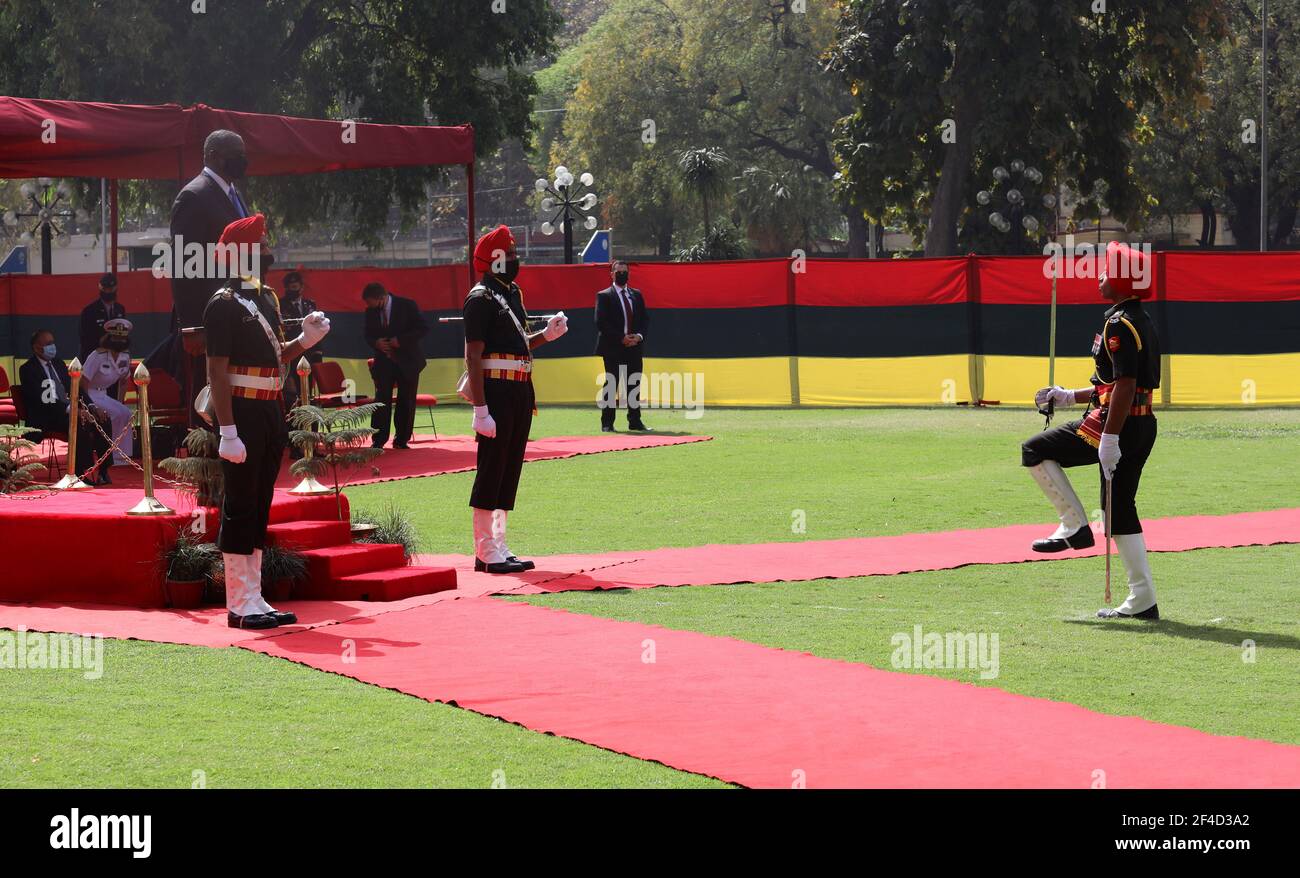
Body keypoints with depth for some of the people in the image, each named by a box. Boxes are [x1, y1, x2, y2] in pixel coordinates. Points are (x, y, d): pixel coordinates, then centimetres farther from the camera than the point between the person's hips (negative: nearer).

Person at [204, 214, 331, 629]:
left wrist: (306, 339, 3)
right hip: (243, 413, -8)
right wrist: (228, 432, -21)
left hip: (271, 413, 8)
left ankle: (254, 600, 17)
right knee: (240, 508, -4)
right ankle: (239, 605, 1)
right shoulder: (224, 304, -11)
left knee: (260, 507, 11)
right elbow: (218, 371, -15)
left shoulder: (268, 298, 15)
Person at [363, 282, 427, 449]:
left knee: (406, 402, 2)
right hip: (383, 361, 2)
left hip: (407, 360, -2)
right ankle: (378, 440, -7)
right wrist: (376, 343, -11)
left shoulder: (407, 305, -10)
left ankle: (401, 440, 11)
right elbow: (368, 335, 12)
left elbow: (423, 328, -10)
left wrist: (401, 340, -19)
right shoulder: (370, 311, 2)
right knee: (381, 401, -8)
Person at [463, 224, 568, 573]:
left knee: (510, 468, 11)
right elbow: (474, 357, -15)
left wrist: (547, 334, 9)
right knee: (491, 467, -7)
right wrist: (480, 409, -21)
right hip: (495, 388, -9)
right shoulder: (481, 299, -10)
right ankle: (486, 553, -4)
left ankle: (498, 548, 17)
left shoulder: (513, 294, 19)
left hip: (520, 389, 9)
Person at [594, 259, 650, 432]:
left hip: (634, 346, 5)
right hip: (613, 348, -5)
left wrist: (639, 336, -6)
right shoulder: (604, 296, -2)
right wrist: (621, 338, -16)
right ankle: (607, 423, -1)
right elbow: (601, 323, -10)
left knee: (634, 385, 6)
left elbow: (644, 319, 13)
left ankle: (635, 421, 12)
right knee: (611, 386, -3)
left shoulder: (637, 295, 14)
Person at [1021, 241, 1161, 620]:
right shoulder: (1142, 322, 18)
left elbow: (1125, 386, -21)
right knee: (1120, 509, 11)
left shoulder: (1119, 325, -13)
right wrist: (1069, 397, 27)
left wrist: (1109, 439, -24)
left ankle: (1074, 526, 0)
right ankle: (1142, 601, 8)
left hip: (1116, 423, -10)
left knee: (1035, 451, 2)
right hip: (1143, 426, 10)